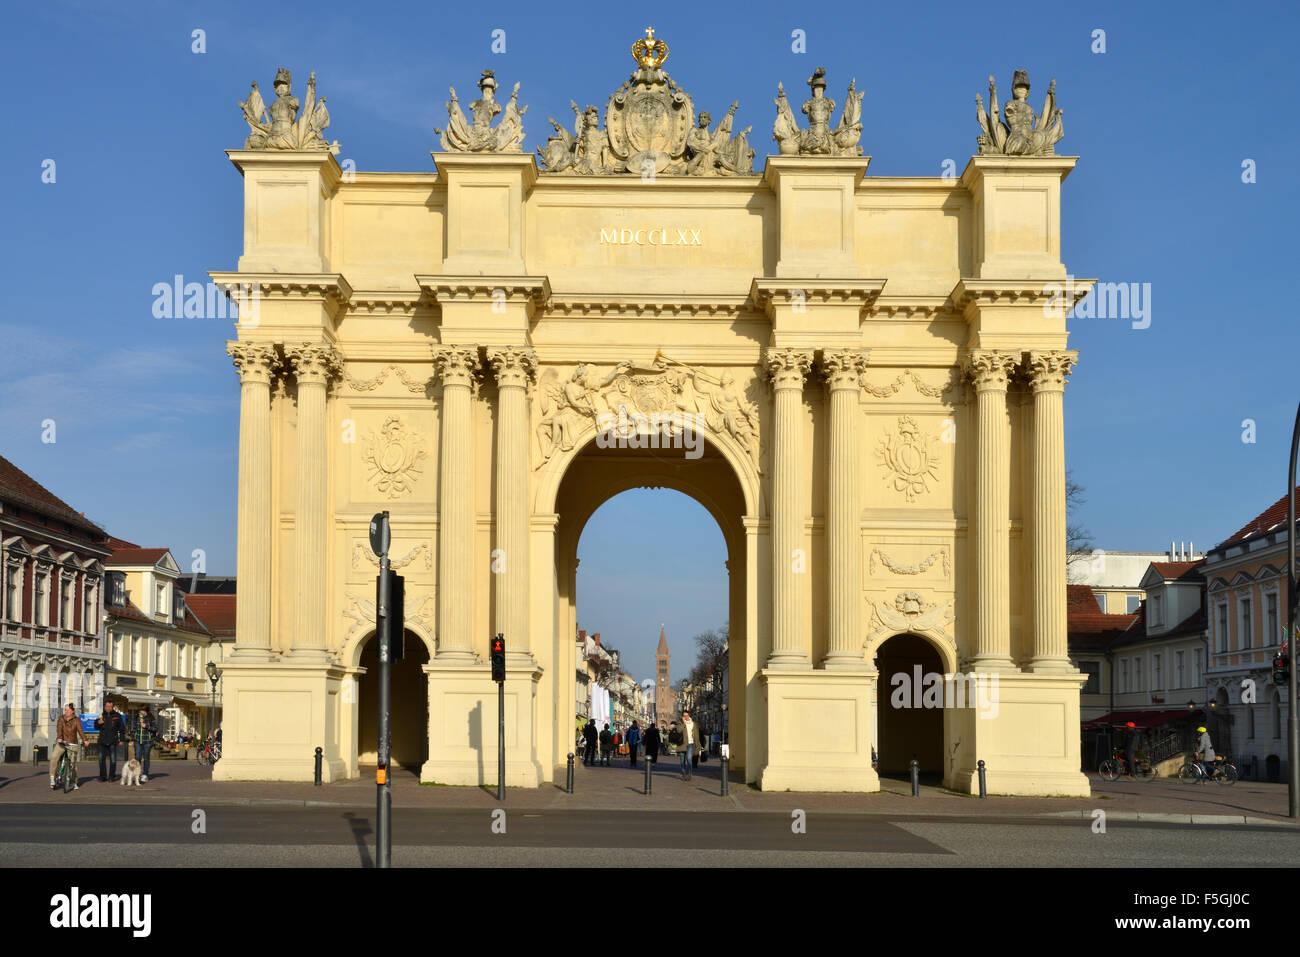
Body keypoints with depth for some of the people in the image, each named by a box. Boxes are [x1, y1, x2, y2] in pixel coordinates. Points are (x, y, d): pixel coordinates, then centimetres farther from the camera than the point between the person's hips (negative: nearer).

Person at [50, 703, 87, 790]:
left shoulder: (76, 720, -1)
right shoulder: (61, 718, 2)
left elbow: (80, 730, -13)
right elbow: (59, 728, -13)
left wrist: (84, 740, -28)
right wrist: (59, 738, -31)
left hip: (72, 744, -1)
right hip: (61, 742, 1)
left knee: (73, 763, 0)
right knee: (53, 757, -23)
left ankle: (74, 783, 13)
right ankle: (52, 778, -15)